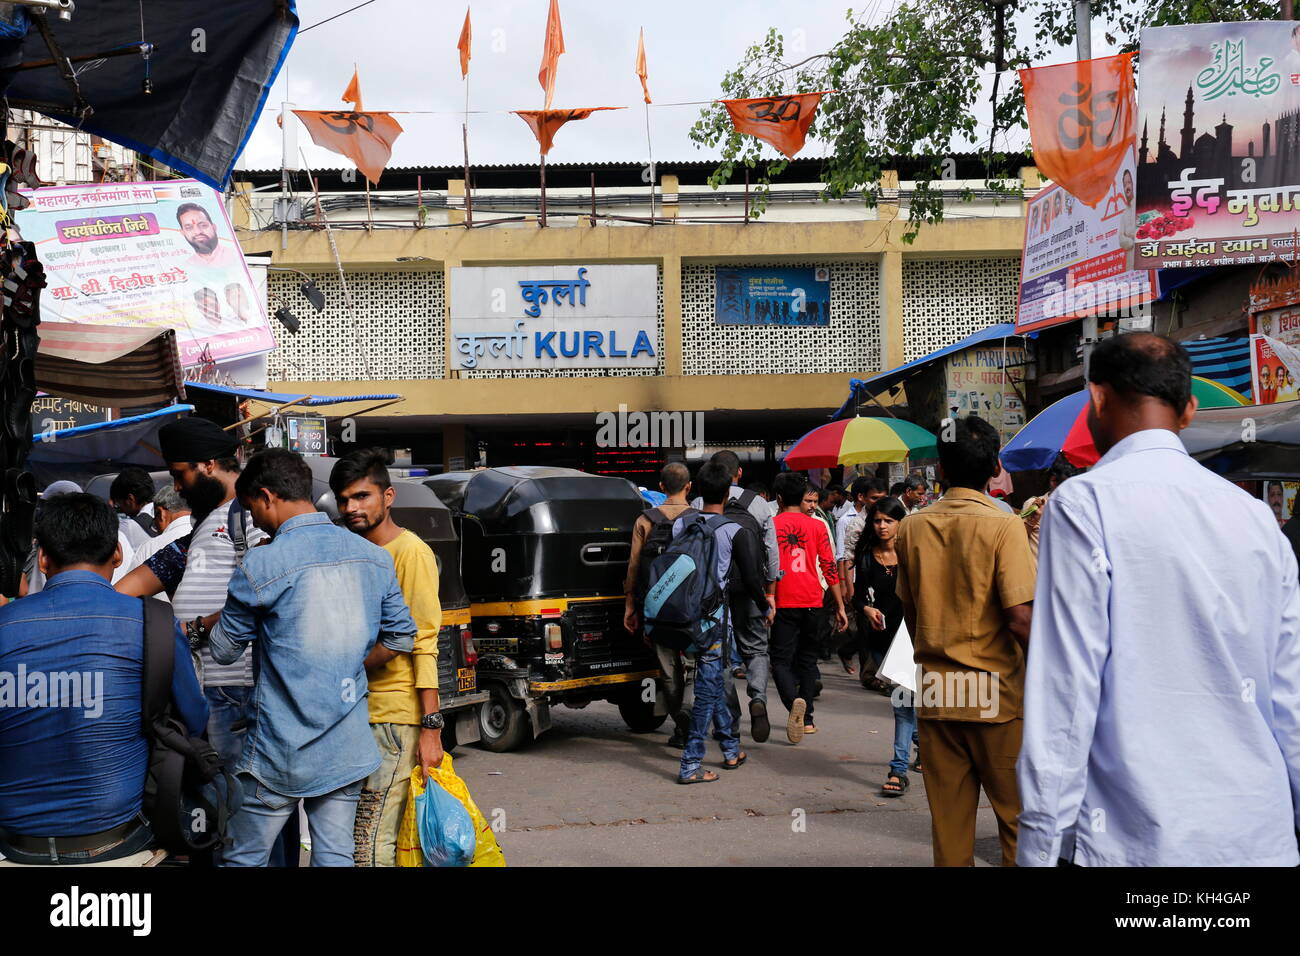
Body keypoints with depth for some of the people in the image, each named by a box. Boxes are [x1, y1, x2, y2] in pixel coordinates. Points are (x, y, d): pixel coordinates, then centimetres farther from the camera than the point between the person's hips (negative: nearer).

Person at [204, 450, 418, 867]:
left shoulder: (260, 566, -12)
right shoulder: (373, 556, 3)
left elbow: (224, 650, 1)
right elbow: (401, 637, 11)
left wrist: (210, 623, 21)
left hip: (281, 753, -5)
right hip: (348, 750, 5)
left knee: (244, 859, 9)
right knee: (335, 857, 10)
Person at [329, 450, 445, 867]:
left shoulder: (411, 551, -8)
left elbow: (424, 644, -14)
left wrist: (431, 727, -19)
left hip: (395, 719, -8)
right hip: (359, 714, 8)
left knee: (373, 848, -10)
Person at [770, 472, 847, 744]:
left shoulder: (771, 525, -1)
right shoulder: (817, 526, 4)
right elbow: (829, 567, 3)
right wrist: (840, 607, 7)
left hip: (784, 602, -2)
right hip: (812, 601, 2)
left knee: (781, 660, 0)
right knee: (808, 659, 15)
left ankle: (794, 701, -27)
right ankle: (807, 718, 15)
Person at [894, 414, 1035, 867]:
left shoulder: (912, 527, 2)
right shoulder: (1003, 526, -13)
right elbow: (1020, 619, -18)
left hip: (936, 693, 4)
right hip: (996, 693, -4)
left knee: (948, 816, 12)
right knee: (1017, 813, 8)